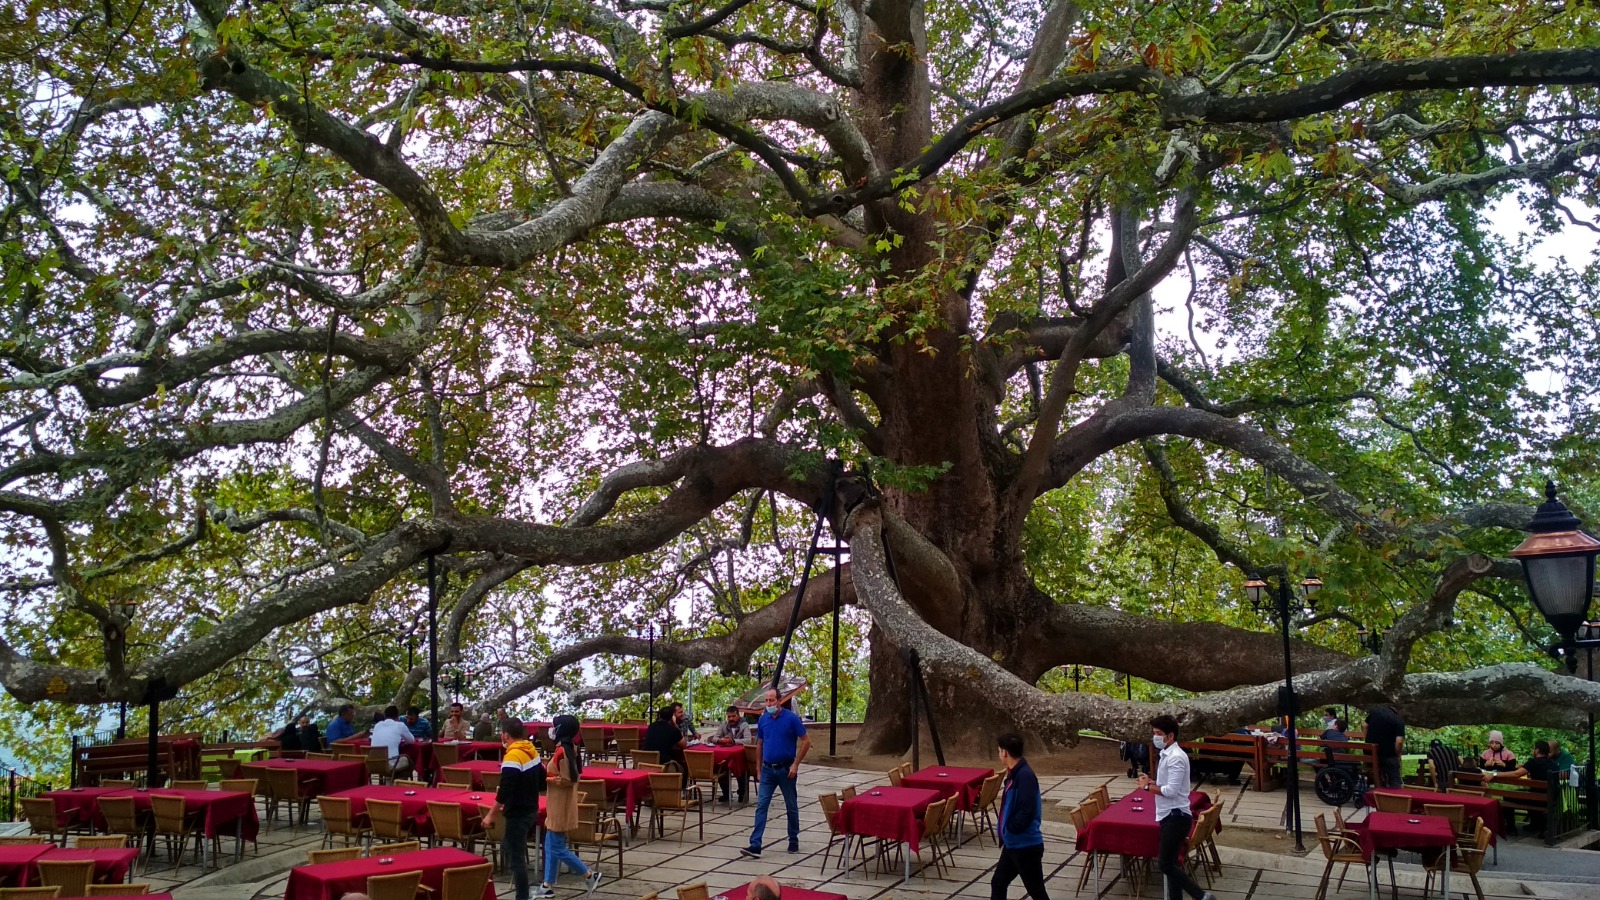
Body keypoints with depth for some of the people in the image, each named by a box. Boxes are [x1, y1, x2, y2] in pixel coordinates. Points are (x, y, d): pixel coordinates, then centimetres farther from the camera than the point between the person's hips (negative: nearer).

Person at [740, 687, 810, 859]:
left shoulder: (791, 718, -11)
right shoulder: (763, 719, 3)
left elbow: (806, 741, -9)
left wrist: (796, 764, -13)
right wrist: (759, 767, 11)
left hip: (786, 769, -3)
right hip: (768, 769, 3)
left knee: (792, 807, 11)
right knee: (761, 806, -5)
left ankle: (794, 841, 27)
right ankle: (755, 846, -9)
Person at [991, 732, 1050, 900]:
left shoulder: (1025, 775, -22)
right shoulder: (1014, 774, 9)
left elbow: (1027, 810, -29)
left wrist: (1009, 829, -16)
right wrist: (1005, 837, 14)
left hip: (1027, 846, -10)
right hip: (1013, 845, 10)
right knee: (998, 884, 17)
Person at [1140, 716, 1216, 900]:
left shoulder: (1176, 757, -19)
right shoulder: (1165, 754, 13)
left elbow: (1171, 790, -24)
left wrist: (1148, 786, -12)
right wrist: (1152, 781, 4)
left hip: (1176, 817, -10)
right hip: (1169, 816, 10)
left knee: (1167, 865, -8)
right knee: (1170, 864, 13)